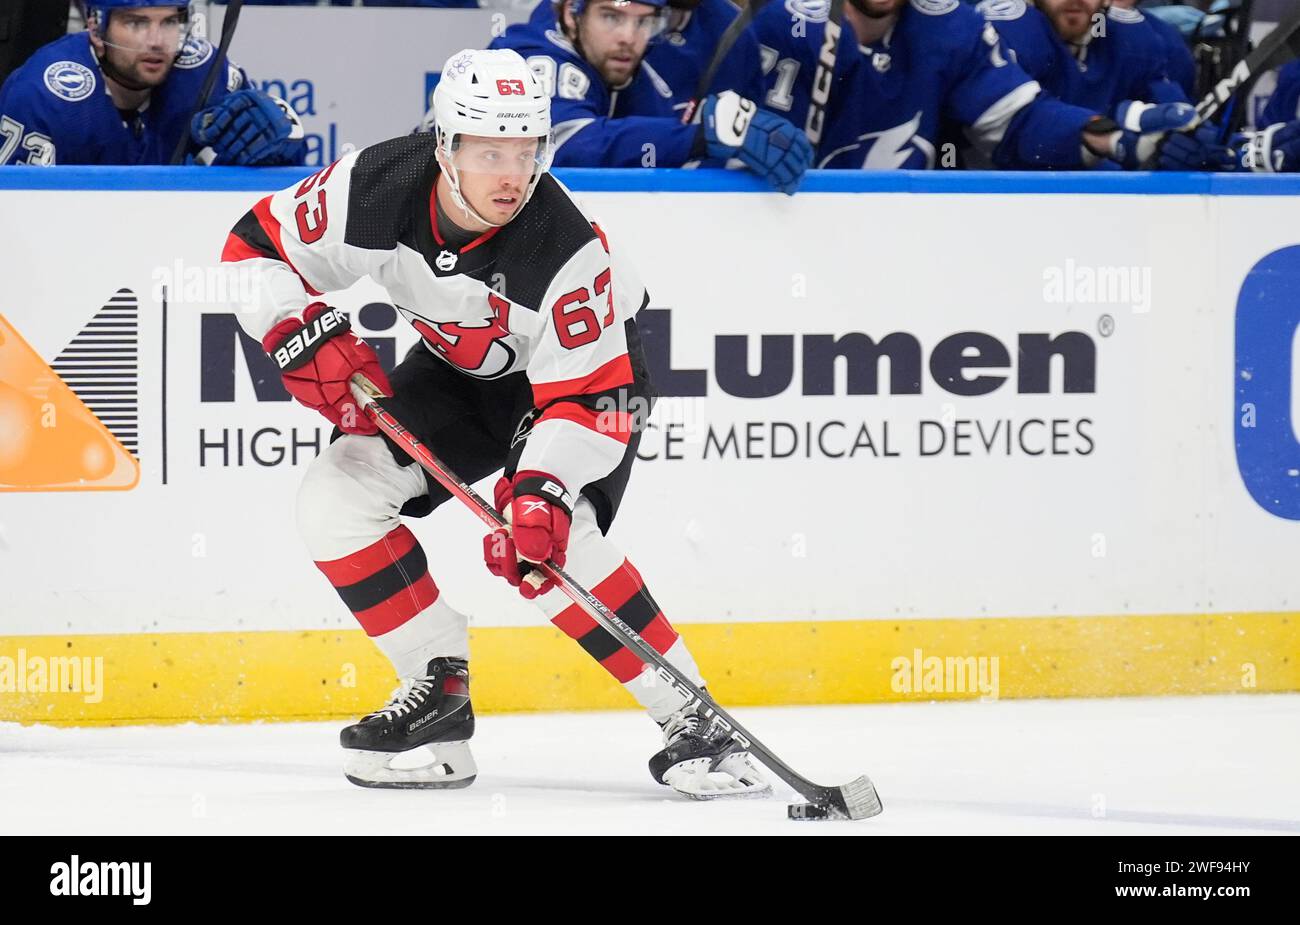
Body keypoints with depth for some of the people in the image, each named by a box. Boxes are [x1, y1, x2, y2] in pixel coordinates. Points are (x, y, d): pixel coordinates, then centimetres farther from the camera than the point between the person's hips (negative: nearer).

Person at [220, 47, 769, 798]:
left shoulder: (567, 249, -36)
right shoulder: (378, 187, -27)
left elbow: (588, 398, -33)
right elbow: (259, 248, -12)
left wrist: (542, 491, -48)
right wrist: (308, 337, -27)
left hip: (592, 363, -6)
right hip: (461, 370, 6)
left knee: (549, 546, -28)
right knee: (337, 495, -9)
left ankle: (691, 721, -22)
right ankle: (438, 686, 2)